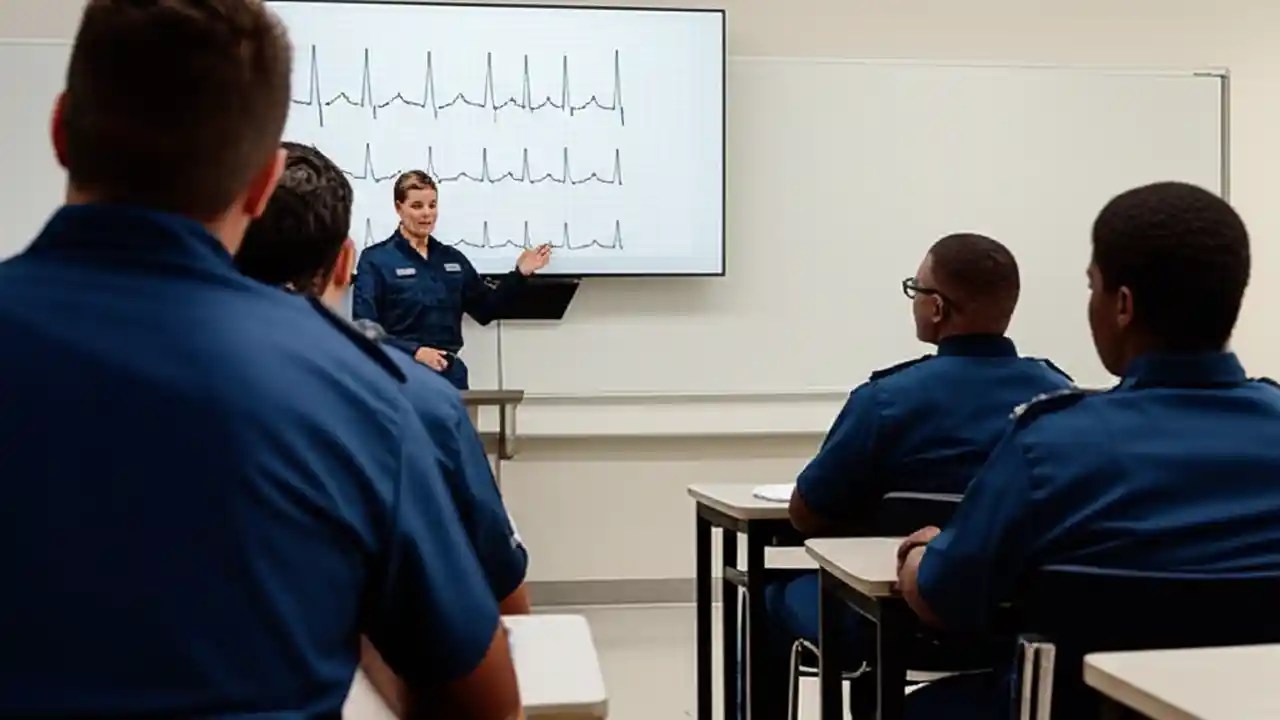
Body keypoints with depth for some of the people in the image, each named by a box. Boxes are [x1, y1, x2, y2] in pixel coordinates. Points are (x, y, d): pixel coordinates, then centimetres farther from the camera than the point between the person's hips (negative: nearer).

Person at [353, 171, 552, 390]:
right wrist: (414, 351, -25)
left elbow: (485, 310, 17)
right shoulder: (375, 259, -4)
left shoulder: (452, 258, 13)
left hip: (450, 374, 5)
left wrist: (519, 273, 5)